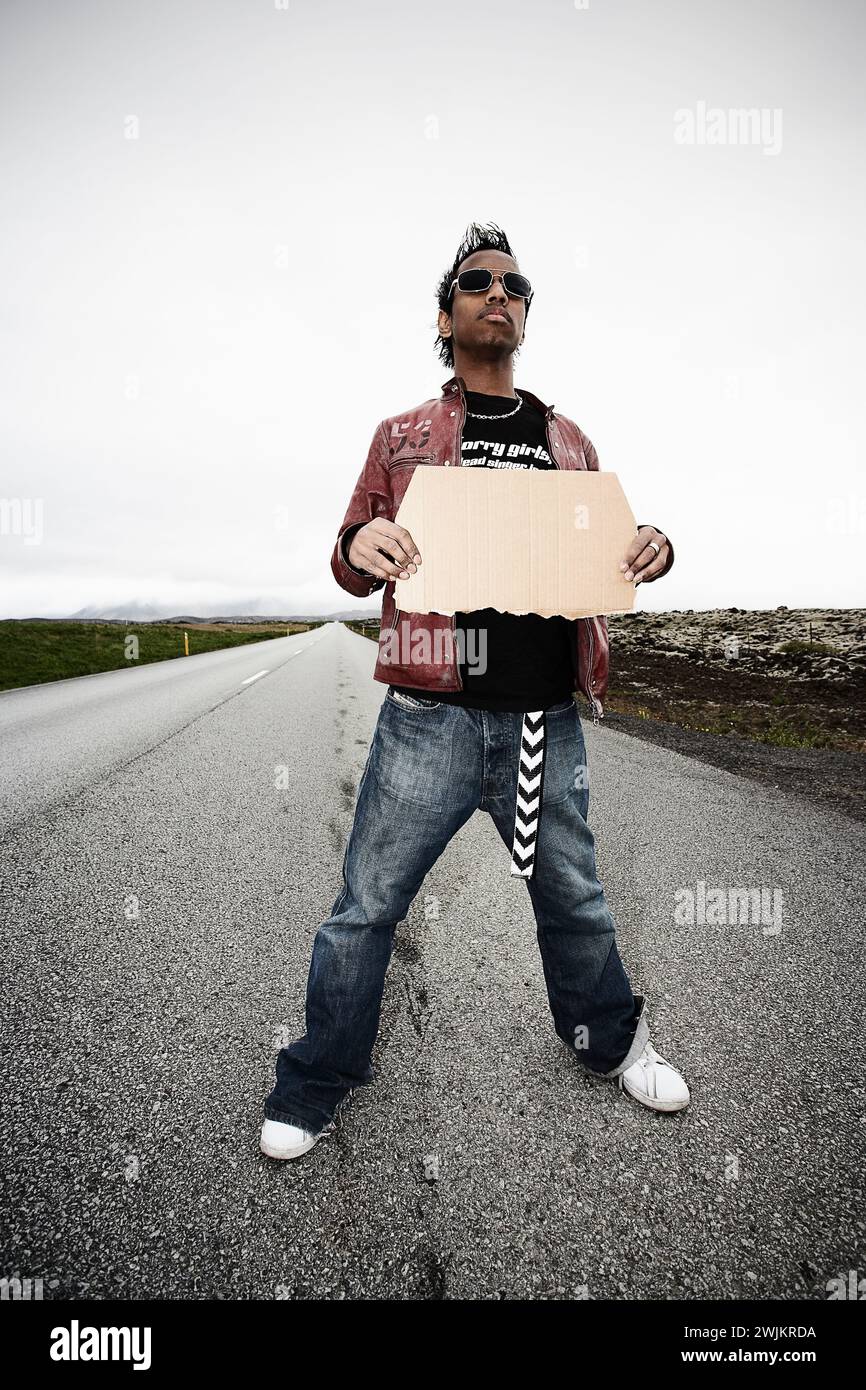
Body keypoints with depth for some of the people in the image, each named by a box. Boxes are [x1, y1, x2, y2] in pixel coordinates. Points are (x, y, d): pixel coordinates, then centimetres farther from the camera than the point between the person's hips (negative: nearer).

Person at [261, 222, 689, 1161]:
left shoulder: (567, 442, 16)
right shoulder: (402, 436, 9)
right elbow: (353, 568, 7)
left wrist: (649, 548, -3)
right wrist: (362, 547, -16)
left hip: (547, 724, 3)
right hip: (430, 721, -2)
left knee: (575, 900, 18)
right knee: (367, 907, 5)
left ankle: (610, 1044, 44)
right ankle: (316, 1085, 27)